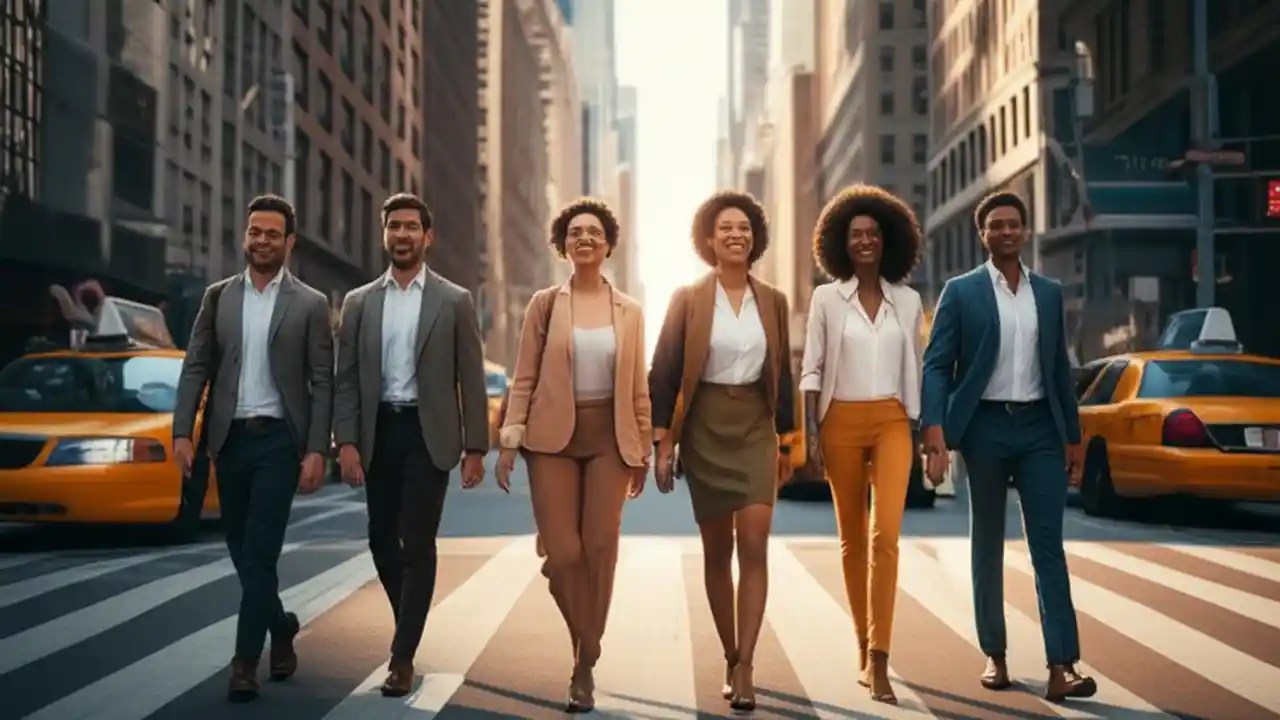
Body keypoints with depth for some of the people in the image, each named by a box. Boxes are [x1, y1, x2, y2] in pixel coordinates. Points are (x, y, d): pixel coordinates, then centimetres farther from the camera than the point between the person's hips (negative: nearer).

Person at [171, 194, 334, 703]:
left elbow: (322, 383, -4)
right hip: (230, 438, 4)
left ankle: (245, 662, -2)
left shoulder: (310, 304, -1)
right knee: (242, 550, 13)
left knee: (259, 551, -8)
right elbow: (195, 368, 5)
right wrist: (183, 432, -5)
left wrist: (316, 450, -11)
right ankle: (280, 626, 35)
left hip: (279, 439, -4)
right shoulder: (217, 296, 7)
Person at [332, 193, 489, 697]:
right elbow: (346, 379, 5)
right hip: (378, 432, 3)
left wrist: (475, 448, -5)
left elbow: (471, 380, 0)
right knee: (382, 540, 8)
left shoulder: (455, 301, 1)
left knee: (417, 544, -5)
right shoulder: (359, 302, 8)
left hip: (428, 432, -3)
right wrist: (346, 441, -5)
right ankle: (410, 627, 31)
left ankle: (403, 656, 2)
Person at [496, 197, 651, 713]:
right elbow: (524, 378, 1)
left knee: (600, 550, -4)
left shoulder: (629, 312, 7)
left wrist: (643, 452, 8)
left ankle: (586, 665, 9)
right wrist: (510, 440, -7)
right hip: (553, 437, -1)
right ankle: (583, 648, 23)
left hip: (609, 438, 1)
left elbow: (638, 388, 9)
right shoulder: (544, 304, 3)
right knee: (562, 553, -3)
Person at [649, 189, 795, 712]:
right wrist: (664, 442, -7)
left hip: (756, 428, 1)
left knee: (754, 545, -12)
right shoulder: (688, 299, -2)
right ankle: (731, 659, 21)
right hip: (705, 429, -1)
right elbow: (664, 374, -3)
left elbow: (782, 374, 11)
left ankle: (745, 669, -11)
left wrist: (786, 440, 11)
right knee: (717, 551, 7)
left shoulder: (773, 301, 5)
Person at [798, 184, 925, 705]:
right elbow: (811, 371, 0)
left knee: (885, 534, -14)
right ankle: (864, 648, 21)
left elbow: (913, 370, 13)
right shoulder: (826, 298, 1)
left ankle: (878, 660, -15)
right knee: (852, 537, 8)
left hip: (891, 422, 0)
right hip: (842, 422, 0)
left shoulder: (908, 301, 7)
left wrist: (919, 433, 11)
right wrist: (811, 435, -7)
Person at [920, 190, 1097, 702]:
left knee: (1049, 544, -5)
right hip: (986, 426, -2)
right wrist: (935, 431, -18)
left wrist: (1073, 438, 11)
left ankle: (1061, 667, -10)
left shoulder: (1050, 293, 10)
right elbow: (936, 366, -6)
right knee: (988, 543, 7)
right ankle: (994, 656, 17)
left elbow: (1060, 369, 13)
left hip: (1039, 427, 2)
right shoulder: (961, 291, 0)